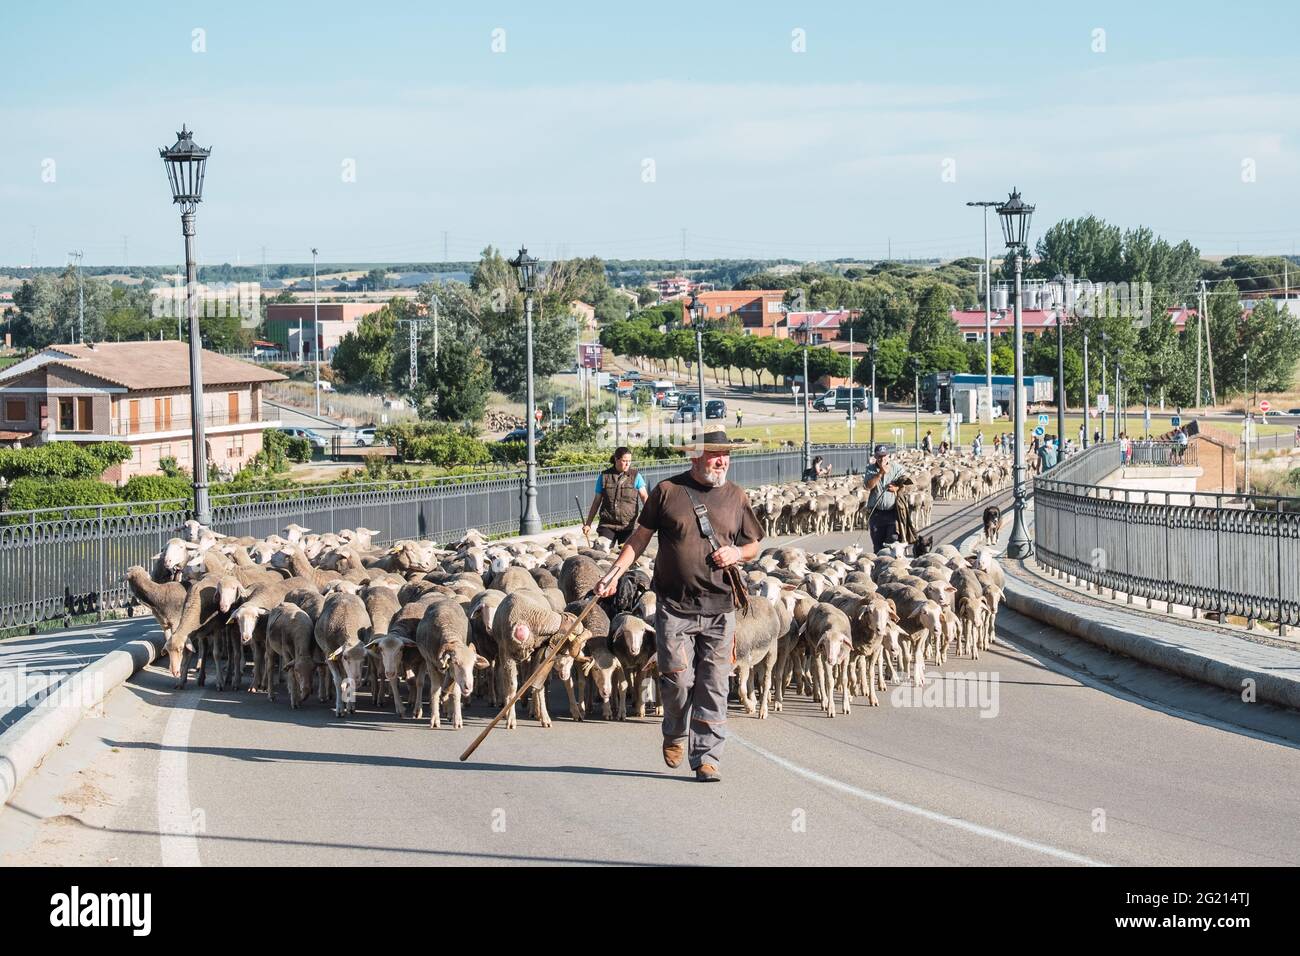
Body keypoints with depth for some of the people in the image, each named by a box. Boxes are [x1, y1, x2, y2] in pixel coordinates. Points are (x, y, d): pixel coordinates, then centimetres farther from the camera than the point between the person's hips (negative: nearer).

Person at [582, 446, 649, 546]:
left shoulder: (635, 476, 3)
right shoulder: (604, 476, 5)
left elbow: (644, 497, -6)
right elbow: (597, 501, 11)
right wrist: (588, 524, 10)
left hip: (628, 526, 0)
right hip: (607, 525, 0)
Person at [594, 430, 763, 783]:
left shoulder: (736, 497, 9)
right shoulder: (667, 491, 1)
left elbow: (753, 545, 18)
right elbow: (640, 538, 6)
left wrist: (737, 553, -4)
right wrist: (614, 574, -3)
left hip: (720, 608, 2)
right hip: (674, 605, -2)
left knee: (714, 685, 0)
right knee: (678, 679, -3)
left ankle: (706, 757, 6)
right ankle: (675, 734, 26)